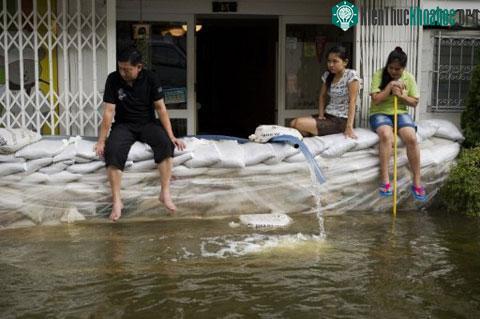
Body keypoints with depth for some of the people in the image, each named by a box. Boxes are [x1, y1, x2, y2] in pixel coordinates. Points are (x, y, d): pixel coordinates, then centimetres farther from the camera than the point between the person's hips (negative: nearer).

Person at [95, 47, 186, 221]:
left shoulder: (150, 79, -9)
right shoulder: (113, 79, -9)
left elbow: (160, 108, -8)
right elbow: (109, 111, -9)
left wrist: (171, 136, -16)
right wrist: (101, 141, -13)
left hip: (148, 123, 0)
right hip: (124, 125, 0)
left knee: (165, 143, -31)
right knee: (112, 151, -31)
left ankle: (165, 193, -23)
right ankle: (117, 201, -23)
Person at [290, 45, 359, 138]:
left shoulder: (351, 75, -13)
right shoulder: (327, 75, 8)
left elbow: (352, 101, -17)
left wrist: (349, 127, -24)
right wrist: (321, 115, 0)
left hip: (341, 120, -7)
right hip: (327, 115, 7)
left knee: (299, 124, -21)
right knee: (293, 123, -13)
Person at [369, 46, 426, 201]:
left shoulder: (409, 78, 4)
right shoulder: (379, 75, -4)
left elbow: (414, 102, 5)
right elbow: (375, 100, -10)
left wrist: (401, 95, -12)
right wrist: (390, 86, -17)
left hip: (401, 113, 2)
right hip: (380, 113, -2)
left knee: (411, 138, -28)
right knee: (386, 135, -36)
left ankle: (417, 182, -20)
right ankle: (385, 181, -34)